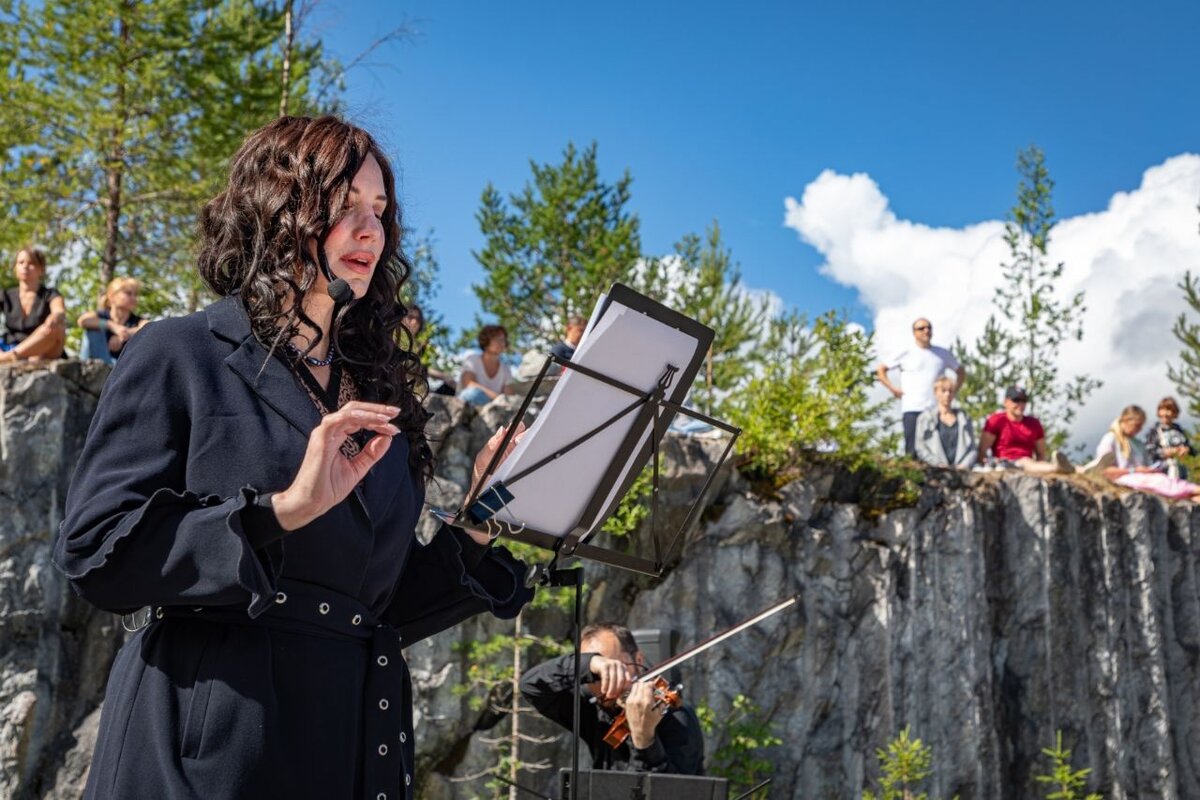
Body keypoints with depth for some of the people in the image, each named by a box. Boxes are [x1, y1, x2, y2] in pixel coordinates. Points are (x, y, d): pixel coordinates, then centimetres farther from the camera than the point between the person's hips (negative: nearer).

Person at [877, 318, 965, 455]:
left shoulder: (944, 354, 15)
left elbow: (961, 372, 28)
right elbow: (881, 370, 13)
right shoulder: (905, 354, 7)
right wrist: (893, 389, 1)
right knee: (913, 451, -8)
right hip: (912, 409, -3)